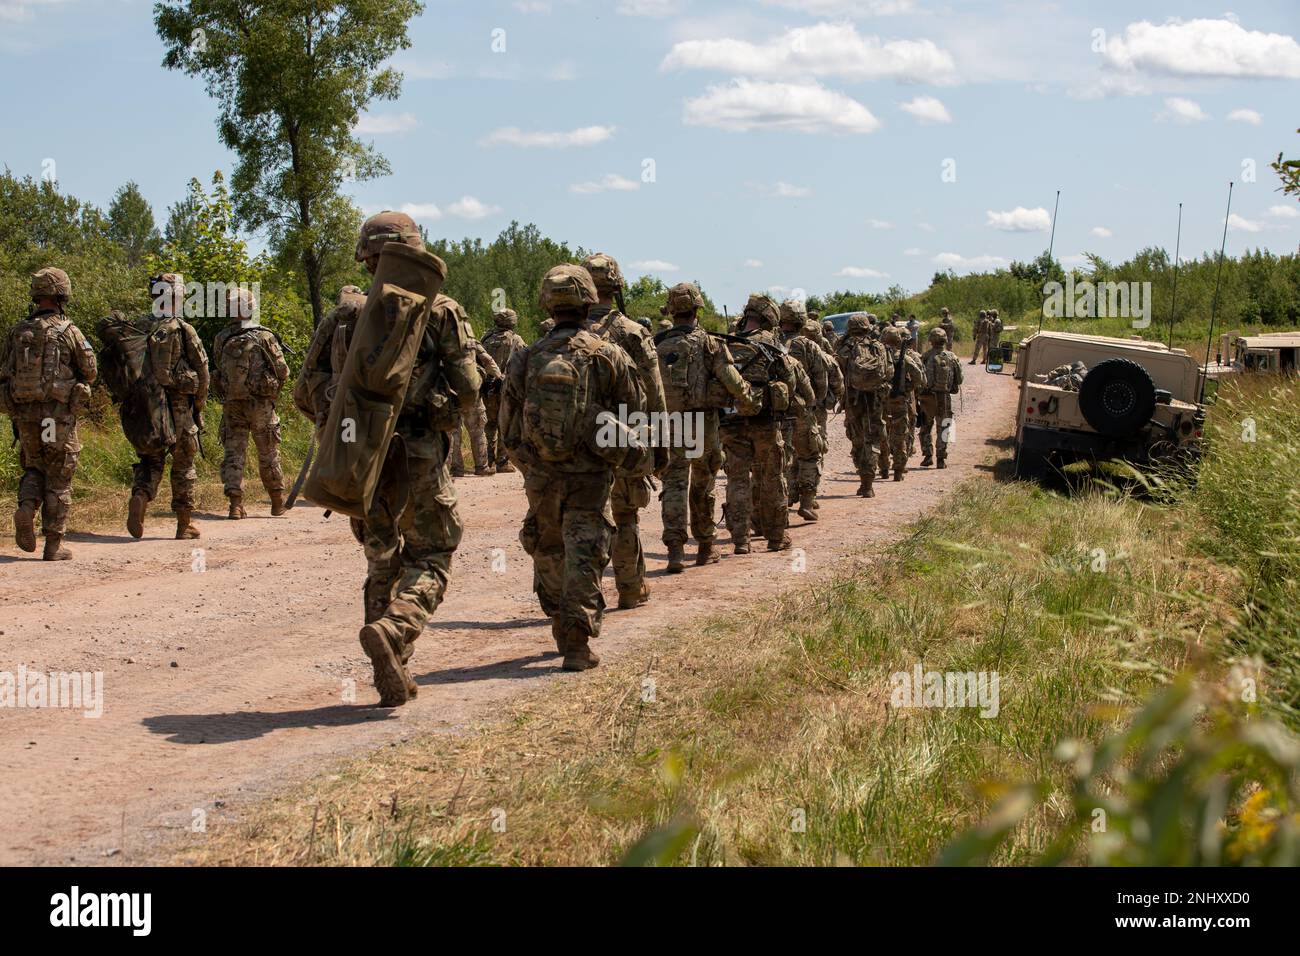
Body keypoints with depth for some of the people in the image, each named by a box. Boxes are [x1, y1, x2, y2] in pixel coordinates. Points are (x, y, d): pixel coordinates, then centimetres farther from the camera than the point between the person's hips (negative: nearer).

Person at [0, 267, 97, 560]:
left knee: (34, 469, 22)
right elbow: (90, 372, -2)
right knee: (58, 480, 6)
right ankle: (53, 545, 7)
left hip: (25, 415, 3)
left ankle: (26, 508, -6)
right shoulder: (69, 332, -9)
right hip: (59, 415, -3)